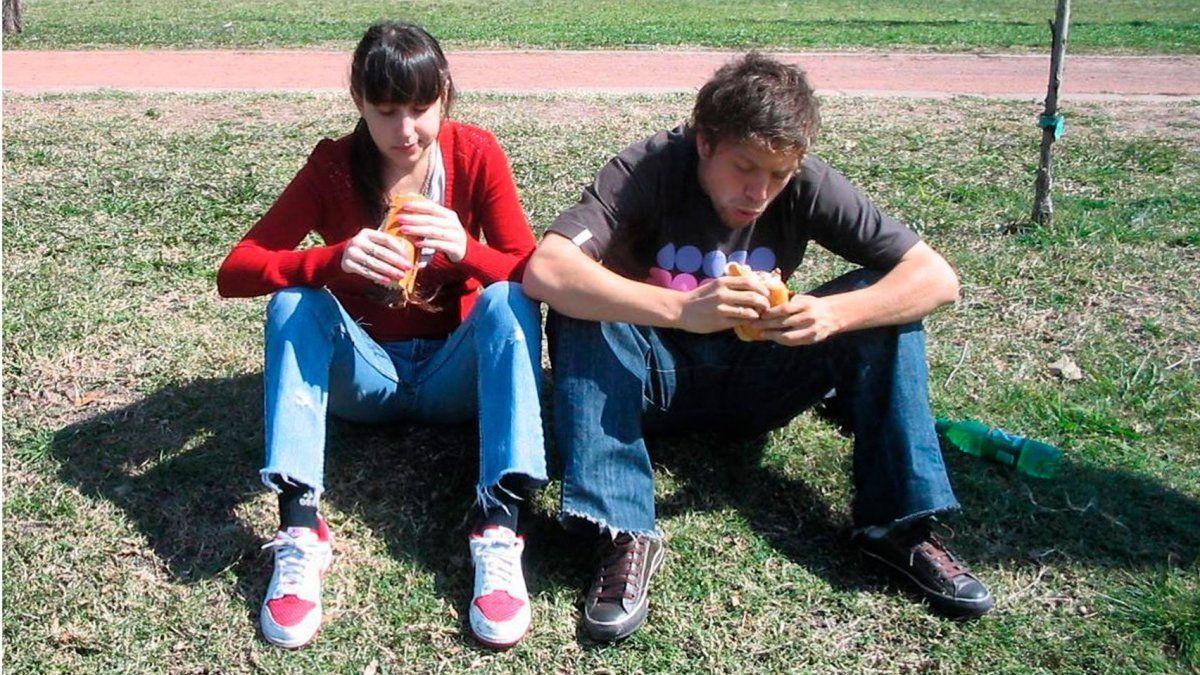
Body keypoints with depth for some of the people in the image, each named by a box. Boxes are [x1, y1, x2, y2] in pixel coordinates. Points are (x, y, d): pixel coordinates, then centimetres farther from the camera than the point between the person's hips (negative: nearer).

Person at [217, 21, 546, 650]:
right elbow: (234, 272, -18)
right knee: (294, 301, -26)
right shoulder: (332, 165, -11)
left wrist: (466, 250, -36)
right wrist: (335, 259, -36)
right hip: (364, 371, 0)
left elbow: (532, 273, -15)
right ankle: (300, 532, -34)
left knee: (508, 299, -28)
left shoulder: (476, 153, -10)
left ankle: (499, 533, -37)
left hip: (454, 370, 0)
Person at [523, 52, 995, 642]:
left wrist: (835, 313, -35)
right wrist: (681, 309, -47)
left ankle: (898, 524, -16)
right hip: (653, 383, -2)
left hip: (753, 388, 2)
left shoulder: (807, 185, -14)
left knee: (880, 299, -17)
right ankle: (623, 529, -31)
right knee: (581, 312, -31)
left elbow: (937, 278, -16)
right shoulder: (649, 170, -21)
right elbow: (545, 272, -37)